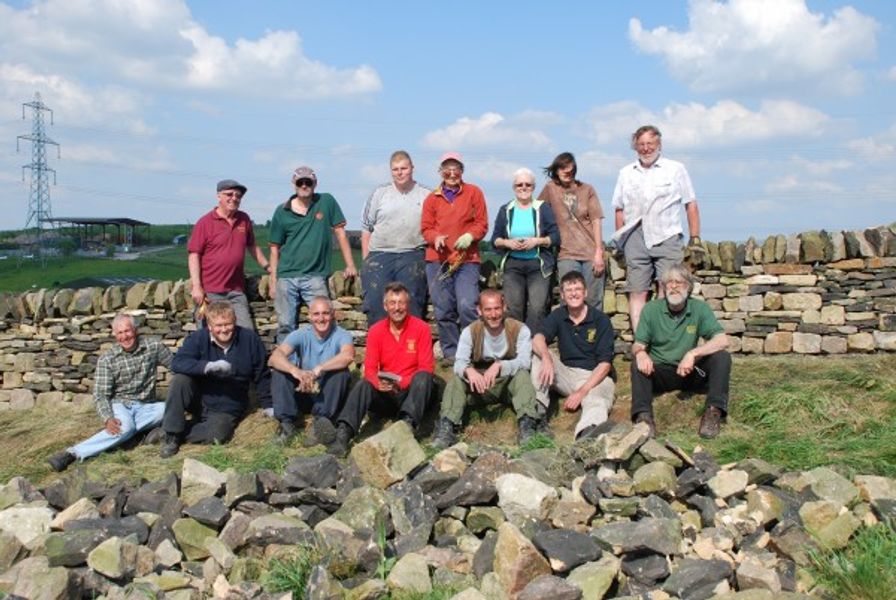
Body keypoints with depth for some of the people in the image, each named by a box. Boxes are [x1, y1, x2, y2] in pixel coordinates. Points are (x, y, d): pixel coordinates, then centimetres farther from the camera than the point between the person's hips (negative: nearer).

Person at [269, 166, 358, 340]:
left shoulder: (326, 202, 4)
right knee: (285, 325, 2)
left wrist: (350, 265, 0)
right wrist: (273, 281, 6)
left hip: (316, 276, -1)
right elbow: (275, 248, 10)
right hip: (286, 278, 2)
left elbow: (340, 232, 5)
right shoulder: (282, 212, 6)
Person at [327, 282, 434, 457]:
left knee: (424, 377, -30)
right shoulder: (375, 331, 0)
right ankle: (343, 434, -42)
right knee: (363, 384, -26)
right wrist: (379, 384, -27)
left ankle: (407, 425, -47)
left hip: (412, 392, -1)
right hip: (385, 394, 2)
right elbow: (370, 369, -5)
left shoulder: (421, 328, -7)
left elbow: (426, 368, -9)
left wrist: (402, 383, -25)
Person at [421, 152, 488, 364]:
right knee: (443, 310, 4)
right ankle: (450, 353, 15)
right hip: (437, 260, 3)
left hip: (467, 259, -2)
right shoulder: (432, 198, 12)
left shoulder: (473, 193, 7)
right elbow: (425, 227, 9)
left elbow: (482, 224, 4)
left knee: (467, 306, -16)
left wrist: (470, 236, -15)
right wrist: (436, 237, -12)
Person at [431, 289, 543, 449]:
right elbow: (459, 363, -20)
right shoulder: (470, 331, -8)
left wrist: (499, 366, -44)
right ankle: (447, 427, -36)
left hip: (510, 383, -1)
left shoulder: (519, 329, -12)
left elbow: (524, 361, -25)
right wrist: (469, 370, -45)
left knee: (523, 374, -32)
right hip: (480, 384, 2)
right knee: (457, 378, -25)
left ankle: (527, 424, -43)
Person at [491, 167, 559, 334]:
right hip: (512, 264, 2)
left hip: (538, 265, -2)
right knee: (513, 308, -4)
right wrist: (507, 243, -10)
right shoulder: (506, 210, 11)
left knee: (537, 309, -13)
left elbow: (556, 236, 1)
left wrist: (537, 241, -13)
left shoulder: (543, 208, 6)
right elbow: (495, 239, 10)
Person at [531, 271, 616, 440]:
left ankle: (586, 435, -72)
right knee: (539, 353, -16)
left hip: (596, 376, -4)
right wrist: (546, 357, -39)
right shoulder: (558, 315, 4)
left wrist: (582, 391, -24)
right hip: (567, 373, 5)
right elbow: (538, 339, -15)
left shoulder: (601, 320, -7)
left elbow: (605, 363, -12)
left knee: (596, 404, -38)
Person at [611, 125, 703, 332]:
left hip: (666, 237, -2)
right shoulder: (626, 173, 16)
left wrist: (695, 239, 3)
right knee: (637, 292, -1)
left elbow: (691, 205, 8)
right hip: (635, 239, 2)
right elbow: (619, 210, 17)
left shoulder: (675, 169, 9)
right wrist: (620, 243, 10)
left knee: (667, 291, -8)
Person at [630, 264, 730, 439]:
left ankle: (714, 412, -30)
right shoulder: (651, 309, -3)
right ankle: (643, 415, -40)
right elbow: (637, 345, -4)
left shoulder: (700, 308, -4)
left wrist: (693, 354, -30)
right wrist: (640, 353, -30)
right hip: (660, 373, 0)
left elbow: (722, 341, -16)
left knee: (722, 357, -23)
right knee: (638, 364, -29)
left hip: (690, 372, 1)